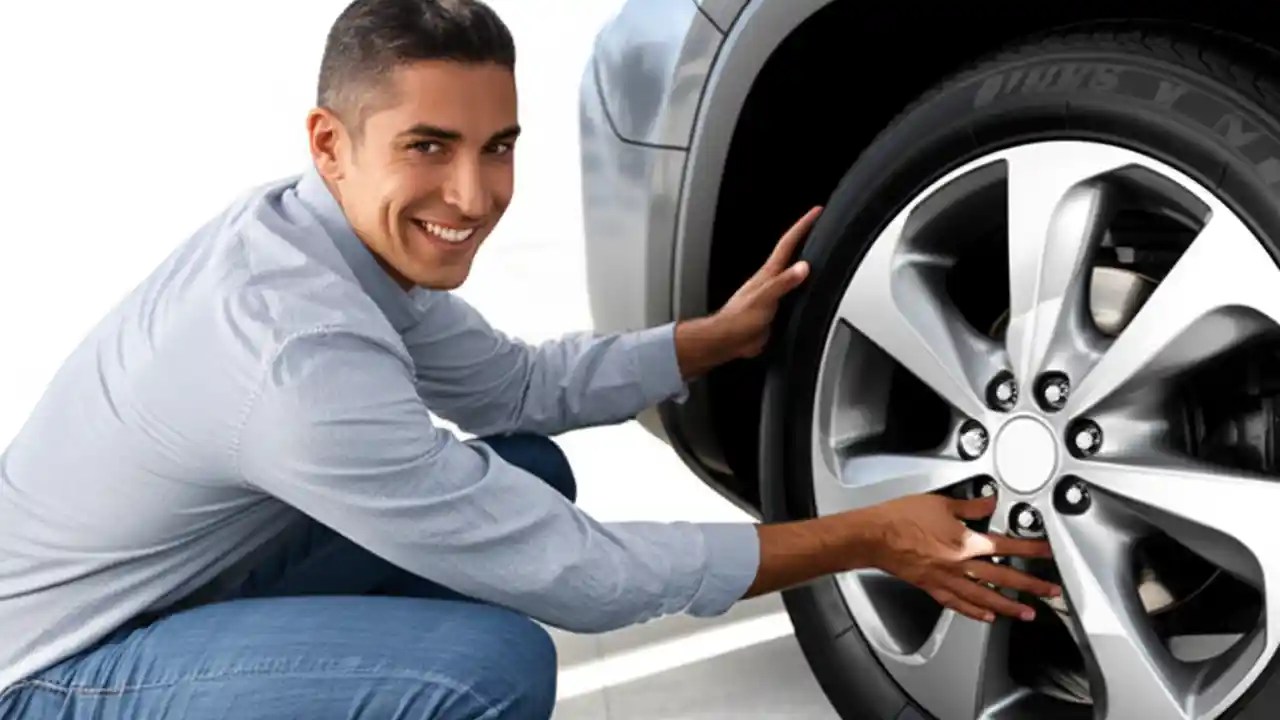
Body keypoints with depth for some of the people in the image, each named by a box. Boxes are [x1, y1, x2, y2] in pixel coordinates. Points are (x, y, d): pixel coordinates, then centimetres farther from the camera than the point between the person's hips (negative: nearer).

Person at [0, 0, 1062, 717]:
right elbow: (575, 576, -26)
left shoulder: (332, 236, -6)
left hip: (196, 577, 9)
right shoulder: (302, 354, -34)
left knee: (521, 477, 5)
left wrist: (722, 335, 8)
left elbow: (512, 383, 11)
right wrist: (871, 541, -18)